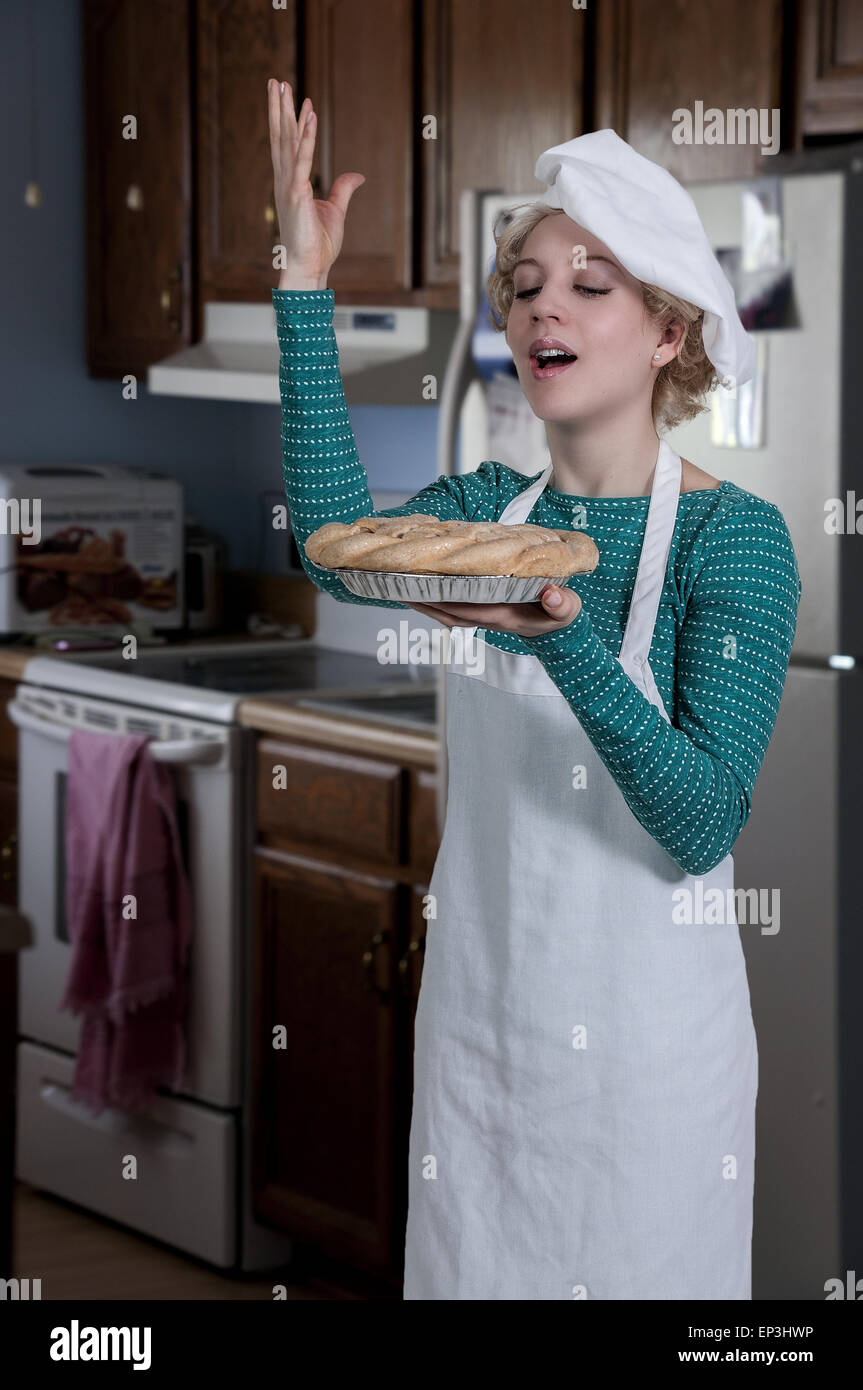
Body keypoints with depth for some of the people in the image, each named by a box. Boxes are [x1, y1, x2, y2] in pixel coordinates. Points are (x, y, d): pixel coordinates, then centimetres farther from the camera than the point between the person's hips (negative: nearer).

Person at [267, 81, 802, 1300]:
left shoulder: (734, 534, -12)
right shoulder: (487, 510, 2)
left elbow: (704, 825, -21)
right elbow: (340, 551, -21)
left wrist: (565, 643, -35)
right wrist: (307, 288, -24)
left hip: (651, 1028, -4)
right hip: (480, 1008, 4)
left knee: (643, 1272, 9)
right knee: (469, 1269, 15)